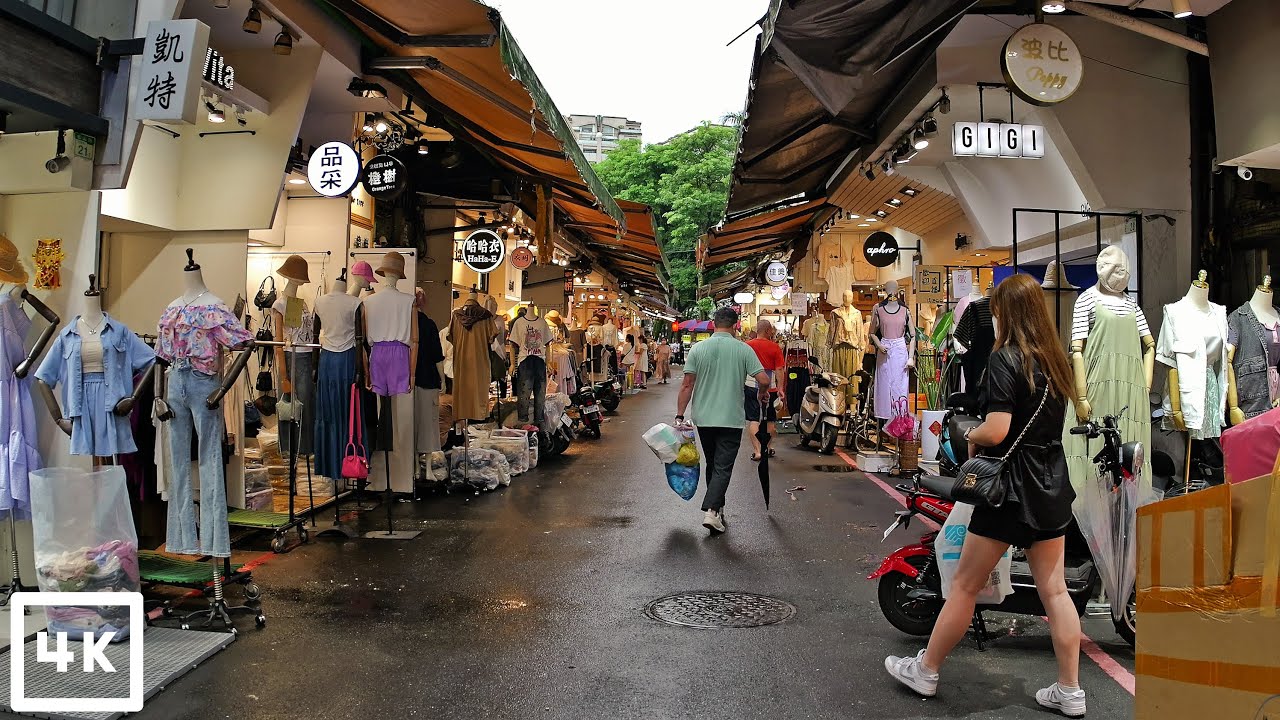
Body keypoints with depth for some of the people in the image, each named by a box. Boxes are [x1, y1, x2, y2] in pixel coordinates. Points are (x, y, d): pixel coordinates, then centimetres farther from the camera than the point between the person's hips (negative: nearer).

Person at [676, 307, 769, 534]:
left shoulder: (698, 349, -1)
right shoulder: (743, 349, -6)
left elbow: (687, 385, -4)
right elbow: (764, 380, -10)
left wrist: (680, 416, 0)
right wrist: (762, 394, 12)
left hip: (703, 418, 3)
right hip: (731, 419, -3)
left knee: (712, 465, 18)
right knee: (723, 468, -2)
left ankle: (718, 509, 28)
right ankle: (711, 511, -18)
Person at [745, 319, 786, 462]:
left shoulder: (747, 345, -4)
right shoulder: (775, 347, -6)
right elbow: (779, 370, -6)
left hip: (751, 387, 0)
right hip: (770, 388, 0)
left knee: (753, 420, 2)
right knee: (770, 420, 17)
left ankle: (757, 451, -5)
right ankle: (768, 448, 29)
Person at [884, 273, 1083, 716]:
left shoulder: (1006, 359, -17)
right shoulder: (1056, 360, 6)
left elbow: (996, 431, -26)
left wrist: (970, 437, -5)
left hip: (1011, 488, -7)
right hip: (1052, 487, 7)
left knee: (965, 586, 4)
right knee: (1054, 589, 12)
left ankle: (925, 671, 18)